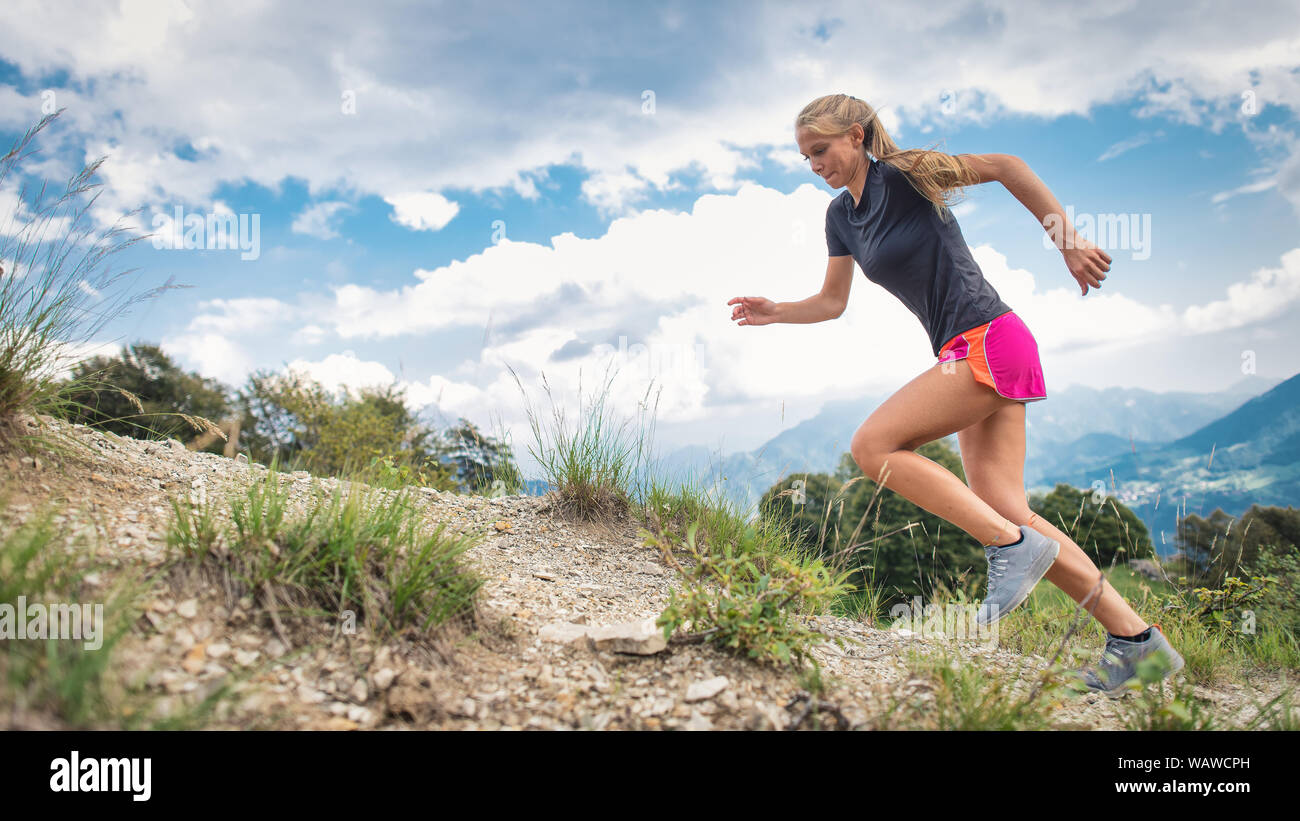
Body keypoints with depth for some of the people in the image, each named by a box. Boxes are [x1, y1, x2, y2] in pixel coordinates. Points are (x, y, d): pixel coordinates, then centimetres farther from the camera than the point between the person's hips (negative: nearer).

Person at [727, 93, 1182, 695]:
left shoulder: (902, 175, -6)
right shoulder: (841, 215, 16)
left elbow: (1004, 166, -8)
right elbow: (832, 302, 23)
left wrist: (1068, 241, -10)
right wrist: (775, 312, 8)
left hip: (987, 341, -8)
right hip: (965, 356, 8)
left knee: (873, 446, -16)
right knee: (1007, 513, 3)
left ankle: (1012, 547, -12)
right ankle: (1136, 641, 11)